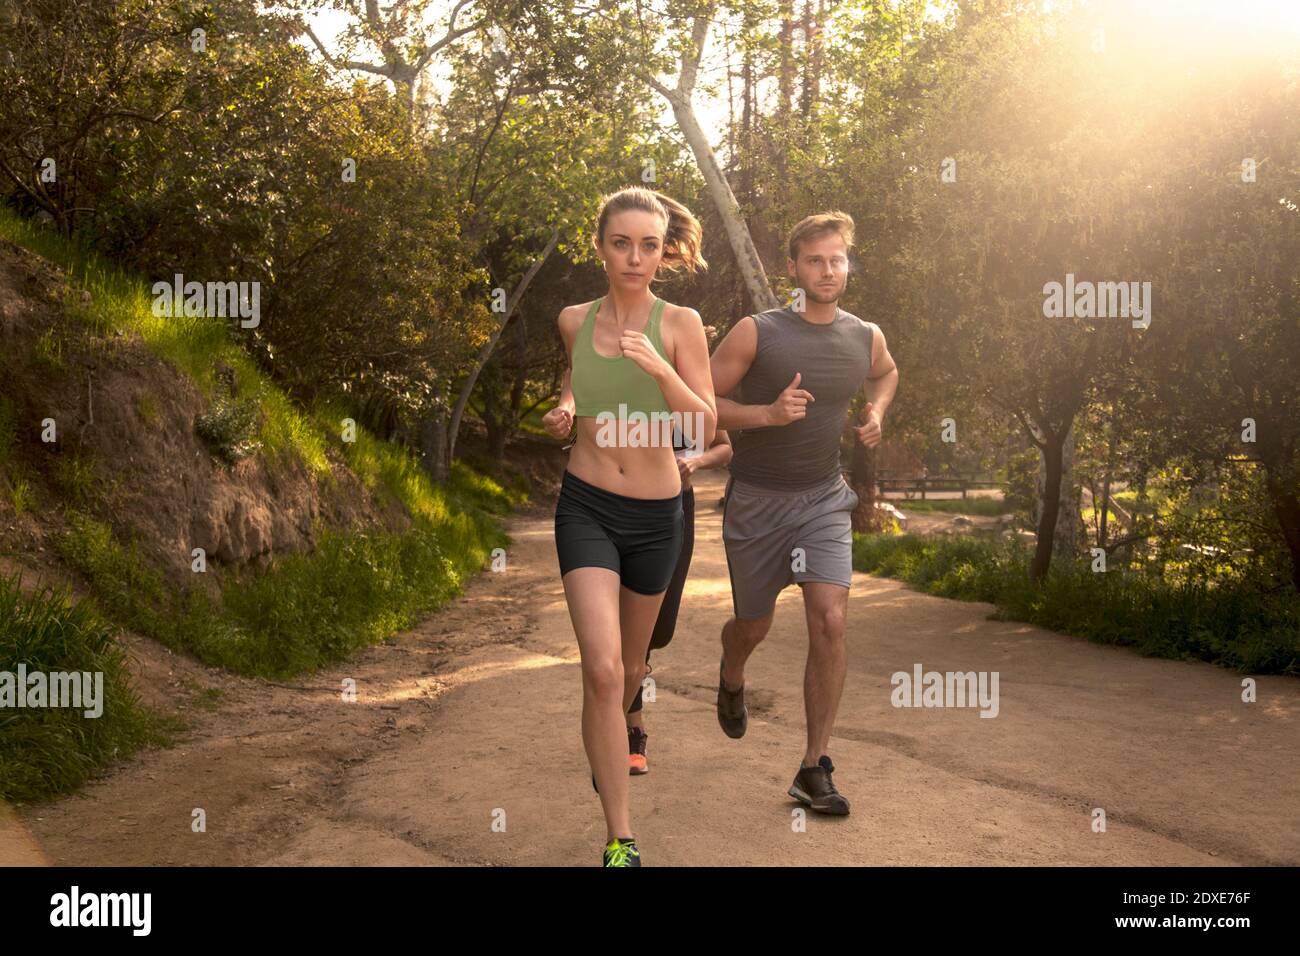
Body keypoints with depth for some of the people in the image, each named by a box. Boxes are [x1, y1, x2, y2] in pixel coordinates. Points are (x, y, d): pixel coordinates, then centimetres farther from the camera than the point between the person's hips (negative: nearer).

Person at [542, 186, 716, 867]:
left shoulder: (680, 324, -7)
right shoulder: (574, 320, 0)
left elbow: (705, 431, -11)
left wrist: (657, 366, -25)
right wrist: (564, 408, 1)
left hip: (656, 512, 0)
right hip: (586, 506, 0)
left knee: (631, 664, 19)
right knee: (602, 668, -16)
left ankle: (607, 745, 54)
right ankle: (620, 840, -8)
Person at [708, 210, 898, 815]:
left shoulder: (865, 338, 0)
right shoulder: (756, 333, -12)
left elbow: (886, 373, 25)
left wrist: (876, 413, 5)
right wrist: (767, 413, -24)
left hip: (824, 499, 2)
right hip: (756, 500, -2)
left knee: (830, 623, -15)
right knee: (754, 626, 12)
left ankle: (815, 769, -4)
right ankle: (731, 678, 52)